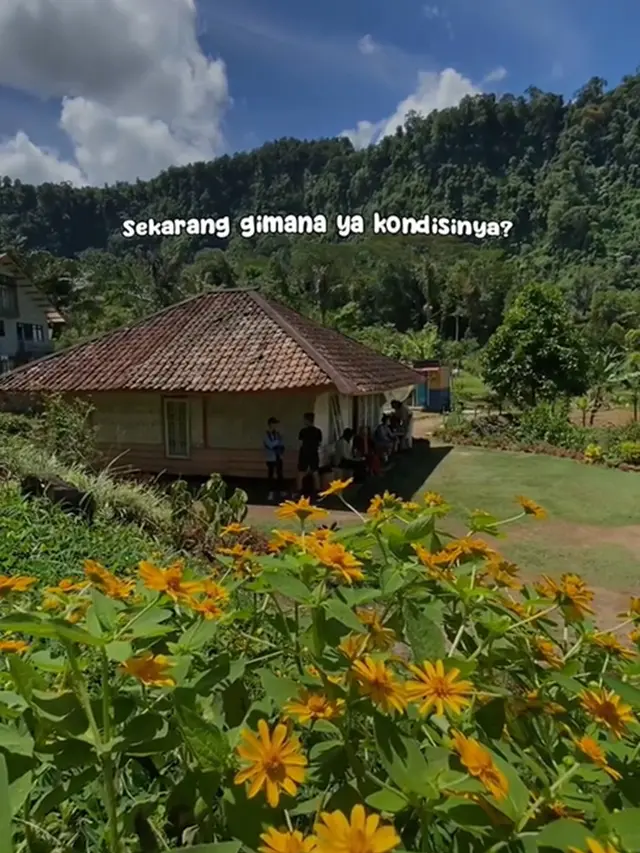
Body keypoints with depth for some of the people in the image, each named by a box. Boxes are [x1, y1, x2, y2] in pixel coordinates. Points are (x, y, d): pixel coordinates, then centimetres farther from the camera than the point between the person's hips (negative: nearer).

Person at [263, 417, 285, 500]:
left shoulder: (277, 433, 2)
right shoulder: (266, 435, -9)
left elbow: (282, 444, 8)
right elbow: (270, 445, -19)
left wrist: (282, 452, -5)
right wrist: (278, 441, -10)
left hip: (278, 457, 4)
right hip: (271, 458, -3)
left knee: (279, 474, 11)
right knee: (271, 475, 3)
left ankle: (281, 490, 22)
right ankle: (271, 492, 12)